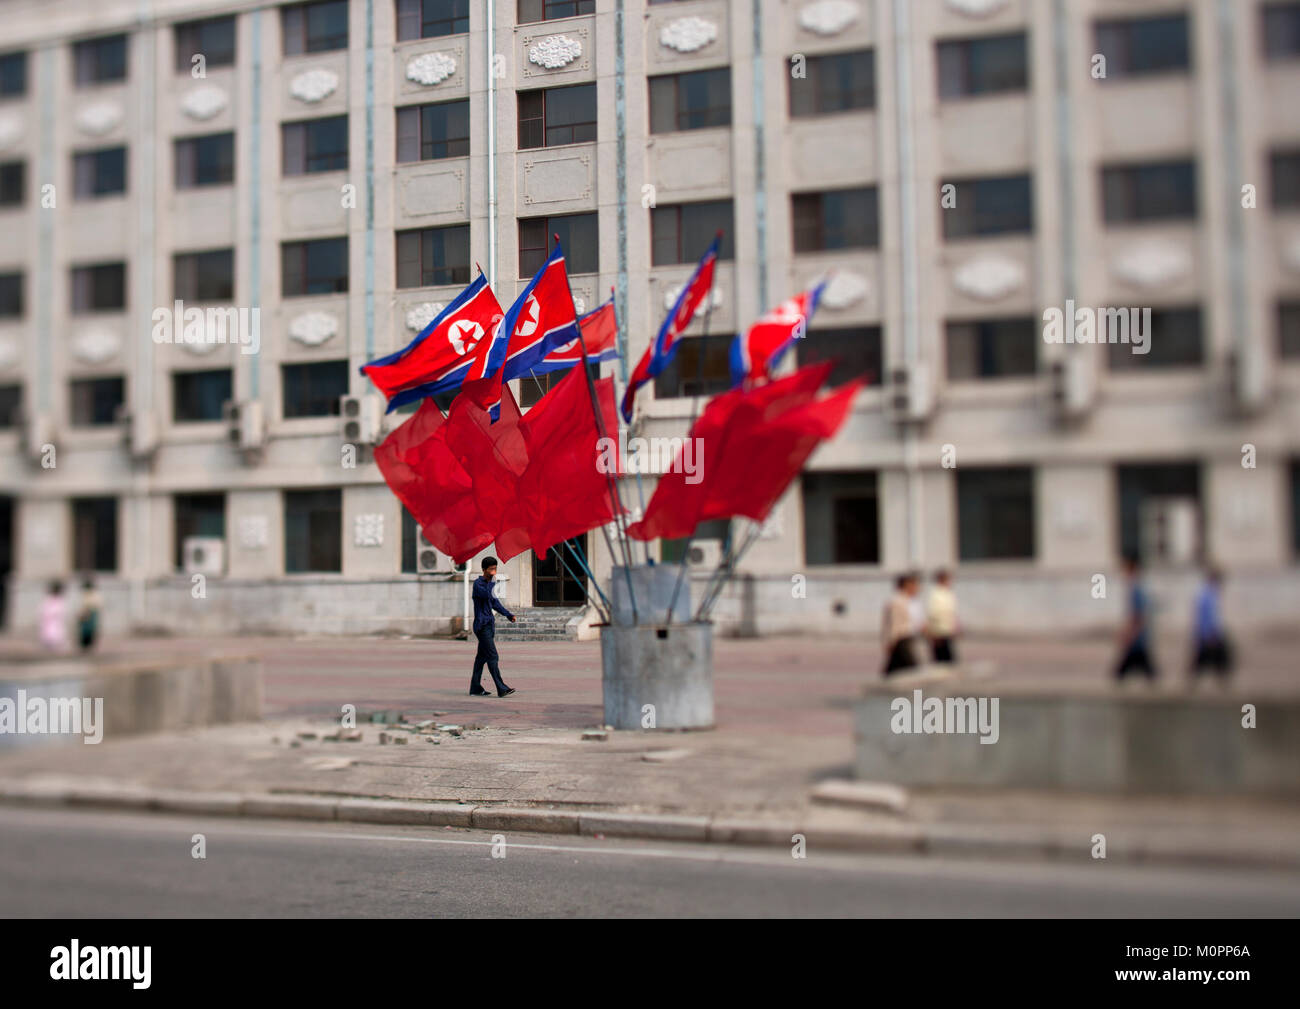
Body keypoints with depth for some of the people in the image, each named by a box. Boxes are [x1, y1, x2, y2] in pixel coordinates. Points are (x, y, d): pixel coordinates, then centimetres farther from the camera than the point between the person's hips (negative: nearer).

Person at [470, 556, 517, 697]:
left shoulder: (490, 583, 17)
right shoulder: (477, 583, -10)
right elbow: (486, 595, -28)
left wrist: (508, 615, 15)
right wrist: (492, 579, -19)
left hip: (489, 624, 9)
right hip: (482, 625, -9)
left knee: (482, 656, 10)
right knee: (492, 656, -12)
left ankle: (475, 688, 15)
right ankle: (501, 688, -16)